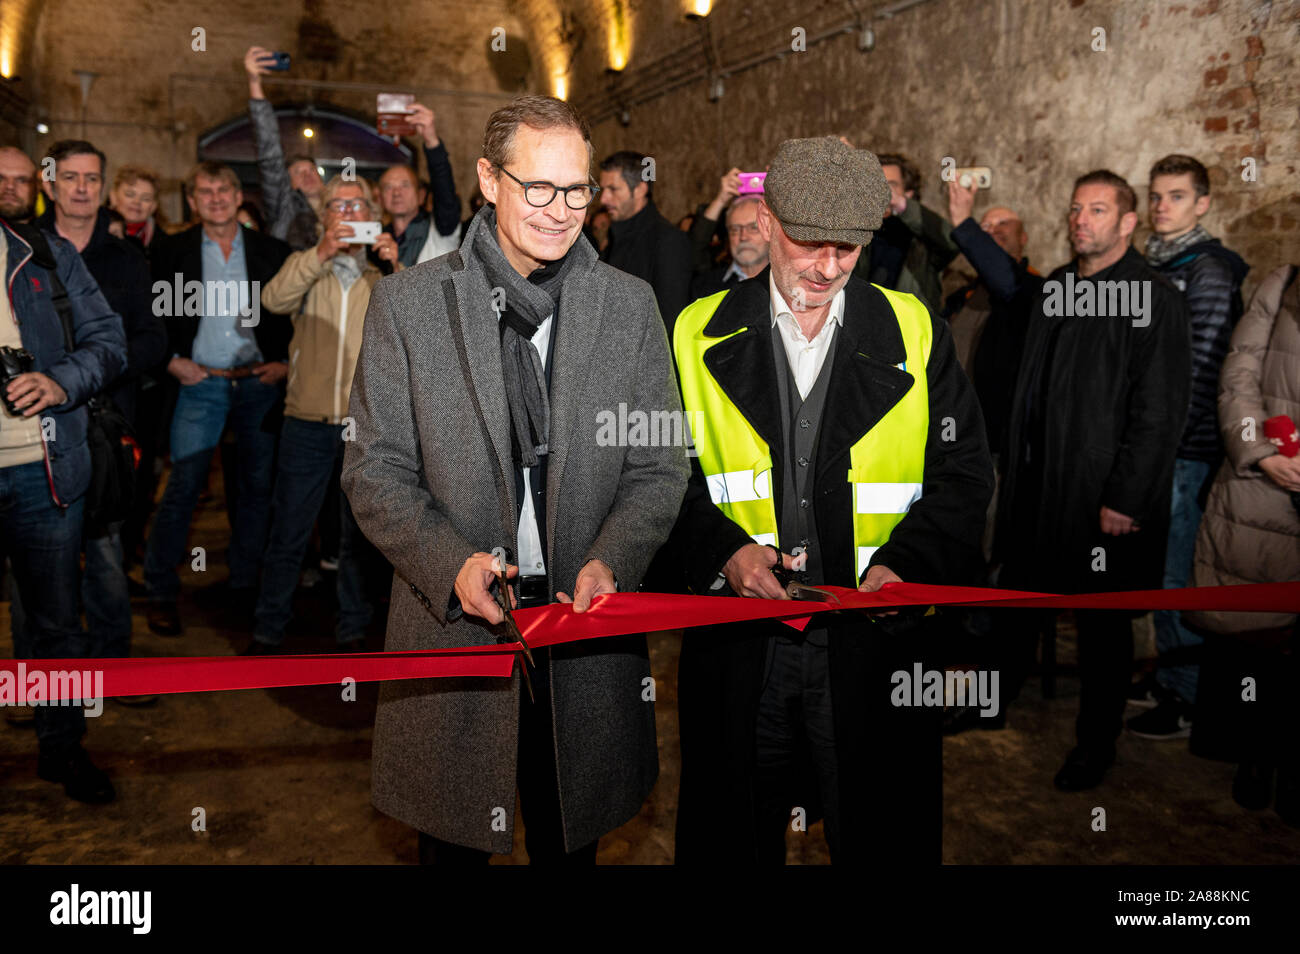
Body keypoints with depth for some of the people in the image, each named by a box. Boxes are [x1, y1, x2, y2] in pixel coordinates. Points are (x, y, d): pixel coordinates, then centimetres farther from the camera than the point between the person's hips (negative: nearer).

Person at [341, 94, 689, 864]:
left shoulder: (630, 304, 3)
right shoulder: (407, 302, -1)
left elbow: (660, 466, 3)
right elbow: (375, 470, -2)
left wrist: (611, 560, -15)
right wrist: (452, 563, -18)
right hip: (454, 624, -1)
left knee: (571, 843, 18)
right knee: (454, 844, 16)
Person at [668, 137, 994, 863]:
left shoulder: (914, 332, 3)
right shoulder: (698, 335, 3)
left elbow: (964, 472, 2)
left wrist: (907, 563, -14)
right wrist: (723, 551, -16)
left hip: (874, 639, 0)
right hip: (738, 639, 0)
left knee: (883, 834, 13)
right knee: (734, 836, 15)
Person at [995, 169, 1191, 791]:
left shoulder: (1155, 301, -11)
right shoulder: (1055, 287, 11)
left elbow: (1158, 414, -16)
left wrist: (1124, 500, -18)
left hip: (1103, 500, -6)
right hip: (1038, 487, 6)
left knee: (1103, 624, 8)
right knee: (1015, 600, 15)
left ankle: (1095, 745, 24)